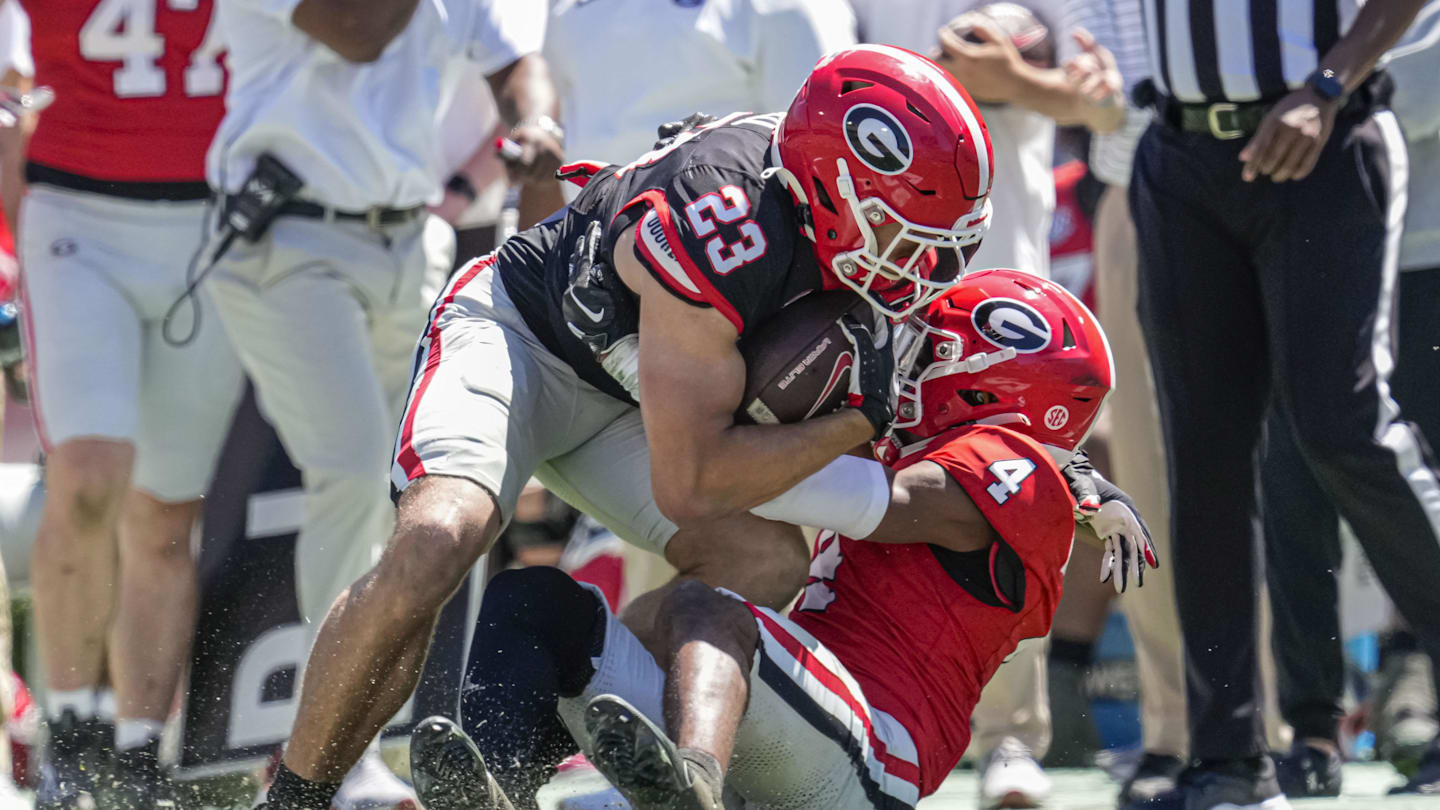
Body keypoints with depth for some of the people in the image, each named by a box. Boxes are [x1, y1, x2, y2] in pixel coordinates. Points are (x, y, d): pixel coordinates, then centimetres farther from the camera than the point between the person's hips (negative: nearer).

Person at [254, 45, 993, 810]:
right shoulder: (719, 233, -38)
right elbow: (686, 482, -32)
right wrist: (859, 419, -29)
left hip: (622, 398, 8)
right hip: (512, 328, -8)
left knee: (769, 562, -12)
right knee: (432, 544, -33)